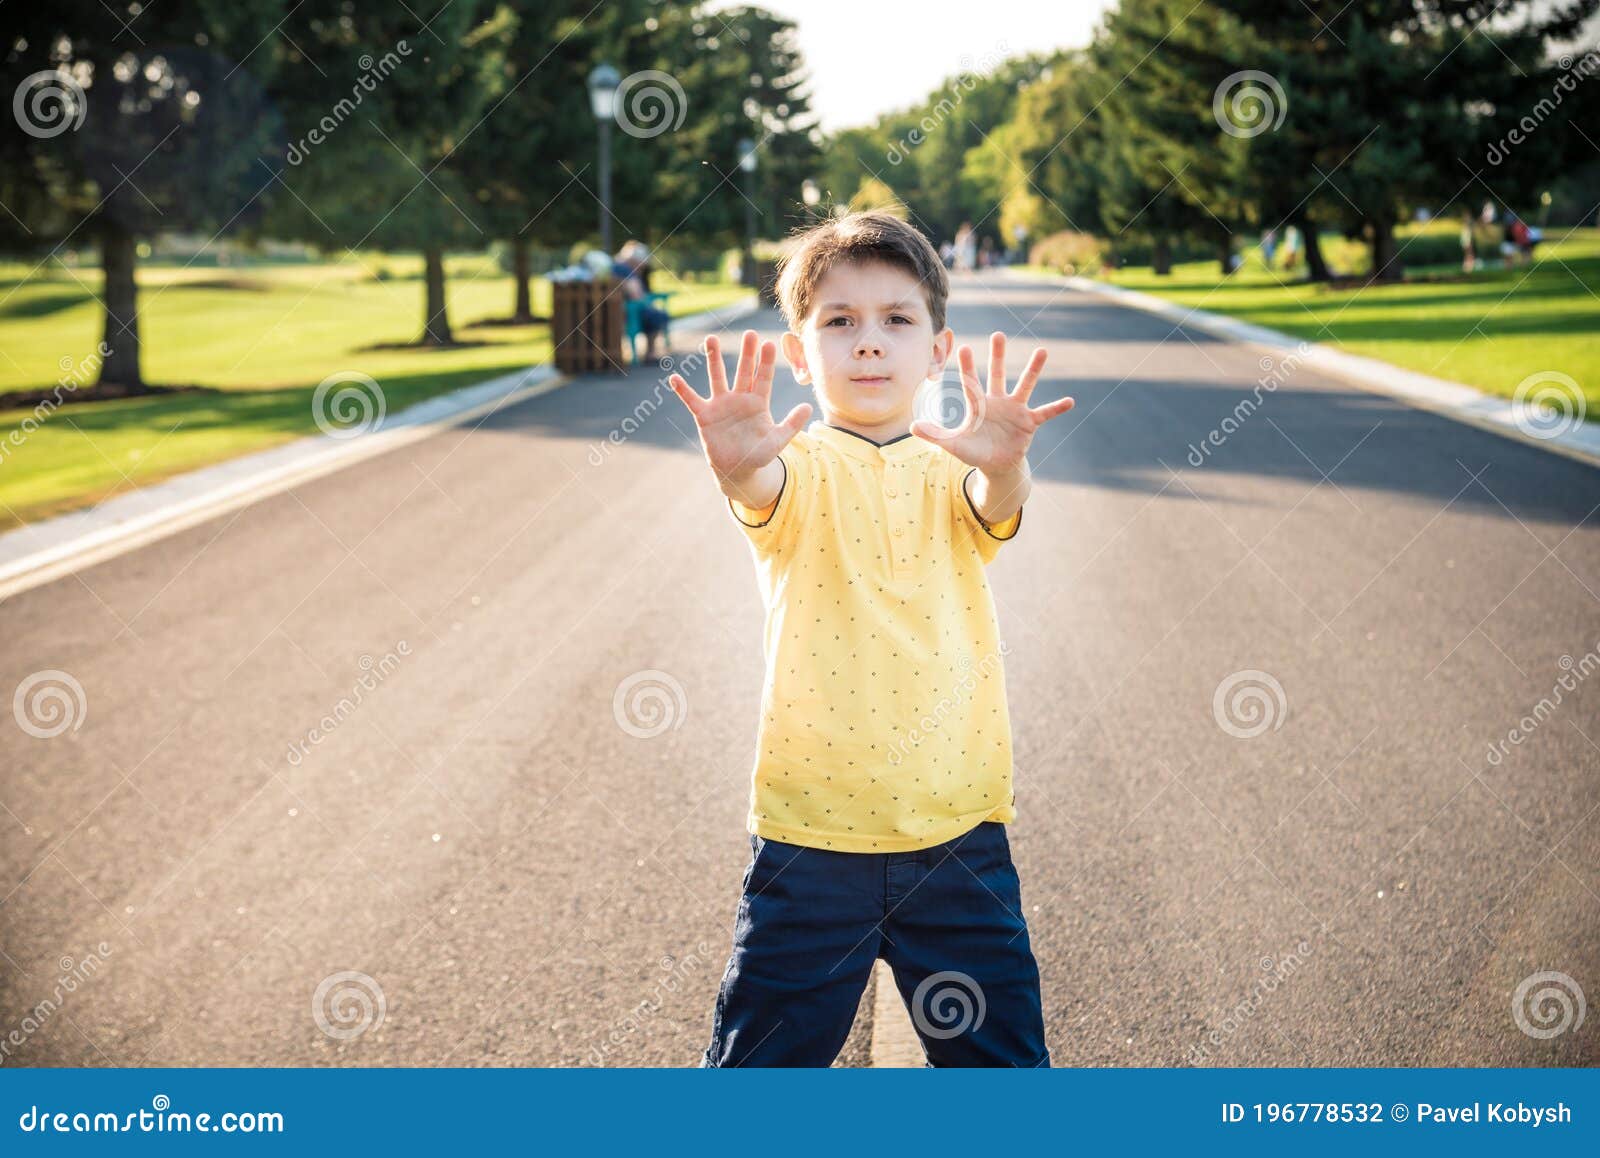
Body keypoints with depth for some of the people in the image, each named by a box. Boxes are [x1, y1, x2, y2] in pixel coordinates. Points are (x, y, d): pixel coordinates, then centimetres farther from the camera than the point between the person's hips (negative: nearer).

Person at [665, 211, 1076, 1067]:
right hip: (810, 829, -2)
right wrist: (739, 467, -51)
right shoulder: (799, 466, -3)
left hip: (956, 825, 2)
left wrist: (1000, 465, -44)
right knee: (760, 1059, 9)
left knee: (1002, 1055, 13)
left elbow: (994, 511, -20)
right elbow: (765, 493, -26)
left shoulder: (950, 467, 2)